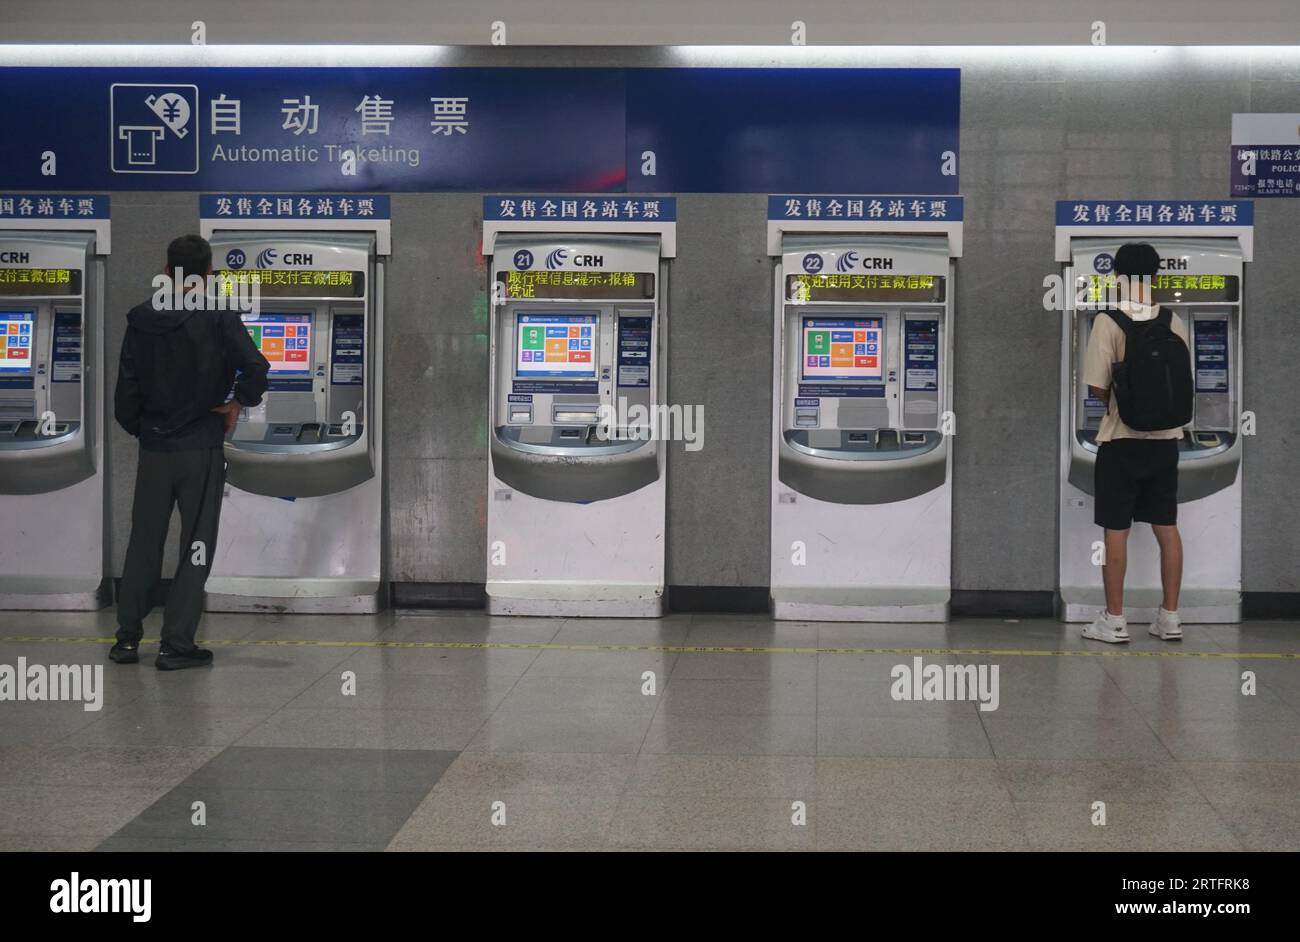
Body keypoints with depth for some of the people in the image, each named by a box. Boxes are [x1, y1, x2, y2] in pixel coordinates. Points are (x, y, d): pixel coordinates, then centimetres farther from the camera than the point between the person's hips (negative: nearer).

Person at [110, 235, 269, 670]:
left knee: (143, 541, 14)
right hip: (202, 447, -3)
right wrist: (239, 402, -3)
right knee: (196, 545, 4)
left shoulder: (142, 319, 1)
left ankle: (127, 638, 17)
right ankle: (176, 646, 3)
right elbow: (256, 366, -21)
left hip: (154, 448, 4)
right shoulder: (219, 317, -9)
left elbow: (126, 385, 2)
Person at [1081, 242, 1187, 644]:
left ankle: (1114, 620, 7)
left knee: (1116, 529, 3)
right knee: (1166, 527, 11)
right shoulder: (1174, 322, 1)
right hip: (1164, 438, 4)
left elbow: (1097, 387, -13)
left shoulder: (1108, 322, -12)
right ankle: (1170, 616, 15)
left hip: (1121, 439, -4)